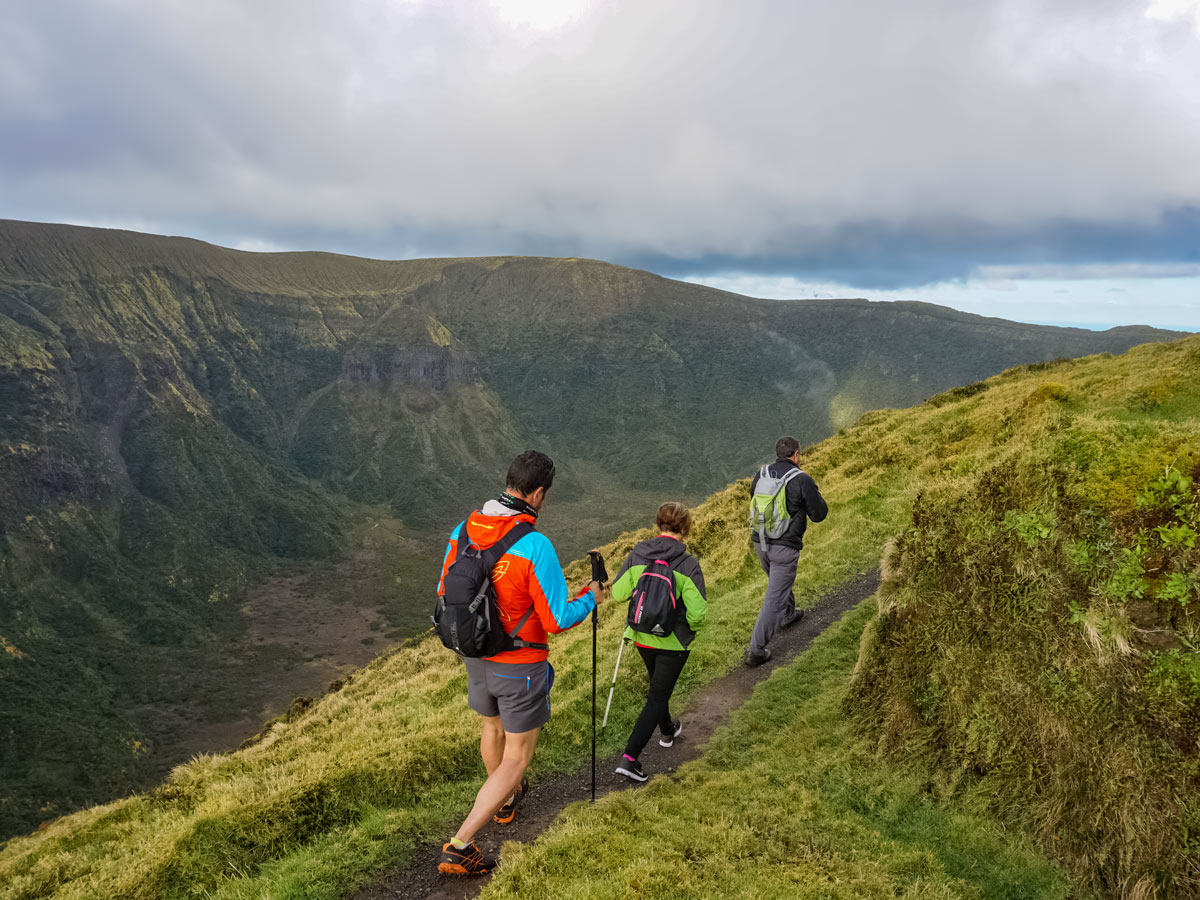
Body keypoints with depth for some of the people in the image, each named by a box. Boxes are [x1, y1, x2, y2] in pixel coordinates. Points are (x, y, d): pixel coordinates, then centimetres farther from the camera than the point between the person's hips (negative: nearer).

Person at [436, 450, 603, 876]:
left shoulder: (463, 531, -10)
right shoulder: (534, 546, -29)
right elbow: (558, 620, -24)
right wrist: (590, 598, -3)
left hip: (477, 658, 7)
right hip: (521, 668, -6)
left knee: (493, 728, 31)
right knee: (517, 758, 11)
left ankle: (506, 802, 57)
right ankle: (459, 846, 9)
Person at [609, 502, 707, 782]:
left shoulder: (636, 556, -10)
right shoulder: (688, 565, -20)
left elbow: (618, 593, -4)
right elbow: (697, 612, -20)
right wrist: (693, 627, 2)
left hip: (642, 637, 5)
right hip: (673, 642, -4)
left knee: (657, 685, 29)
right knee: (657, 698, 7)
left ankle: (667, 730, 52)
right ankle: (629, 758, 2)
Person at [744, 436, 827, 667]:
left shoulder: (761, 474, 2)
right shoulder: (802, 479, -13)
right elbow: (818, 514, -6)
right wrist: (814, 493, 12)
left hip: (760, 542, 6)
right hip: (785, 546, -6)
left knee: (779, 581, 33)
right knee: (774, 597, 0)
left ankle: (787, 615, 56)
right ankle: (756, 651, 1)